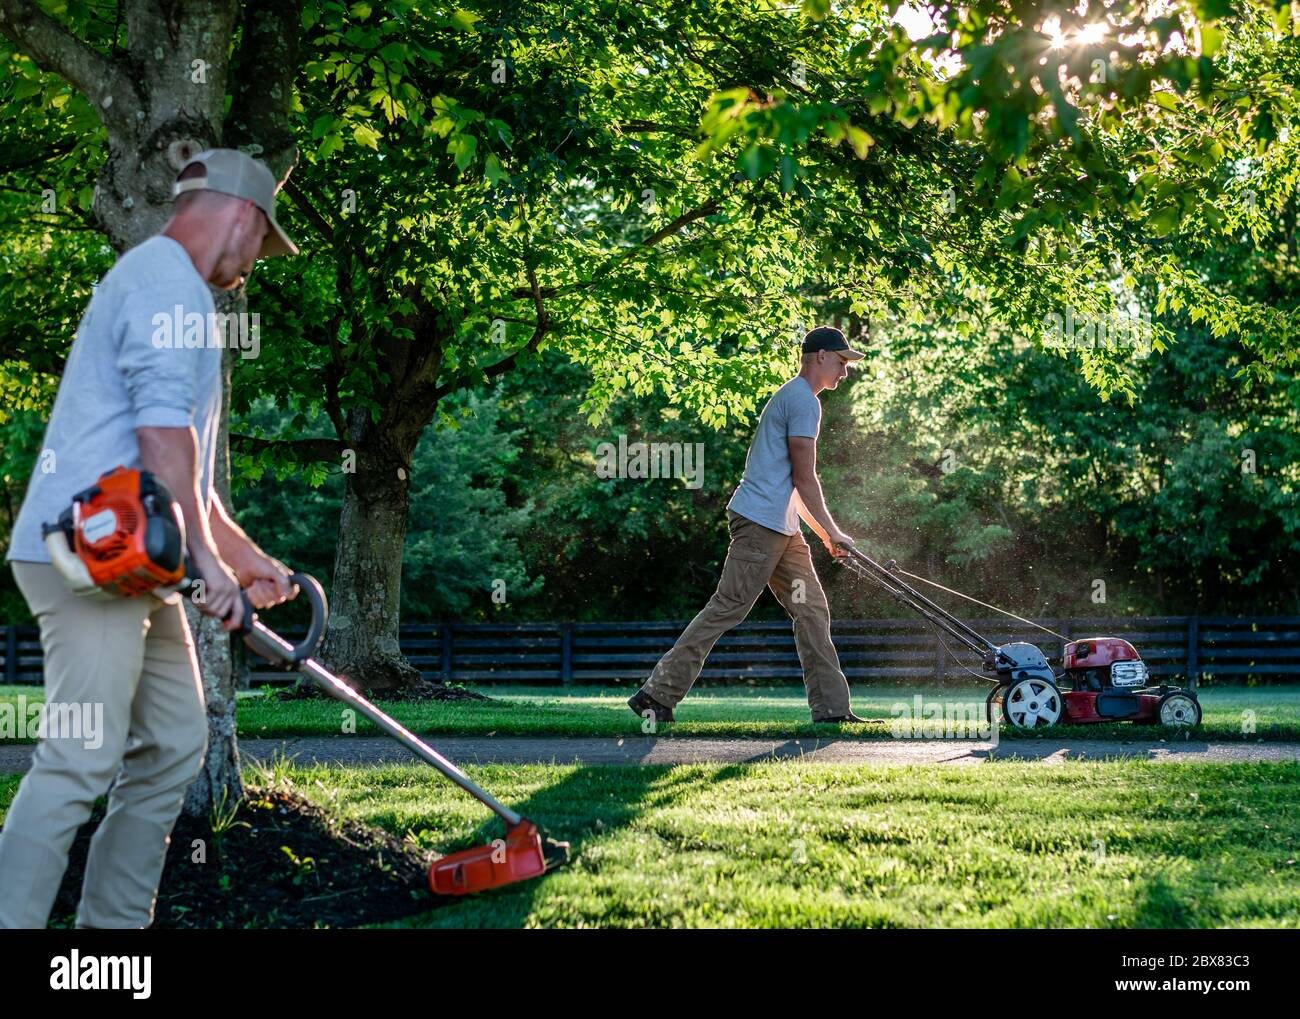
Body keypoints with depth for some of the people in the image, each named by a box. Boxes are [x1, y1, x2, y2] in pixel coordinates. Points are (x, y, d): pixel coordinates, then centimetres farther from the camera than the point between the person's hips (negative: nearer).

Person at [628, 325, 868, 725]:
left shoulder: (790, 397, 23)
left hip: (781, 528, 11)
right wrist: (832, 533, -5)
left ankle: (831, 708, 7)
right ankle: (657, 694, -10)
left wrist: (825, 533, 26)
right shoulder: (803, 401, -10)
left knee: (812, 611, 7)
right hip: (760, 523, -11)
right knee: (727, 608, -11)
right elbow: (805, 480, -13)